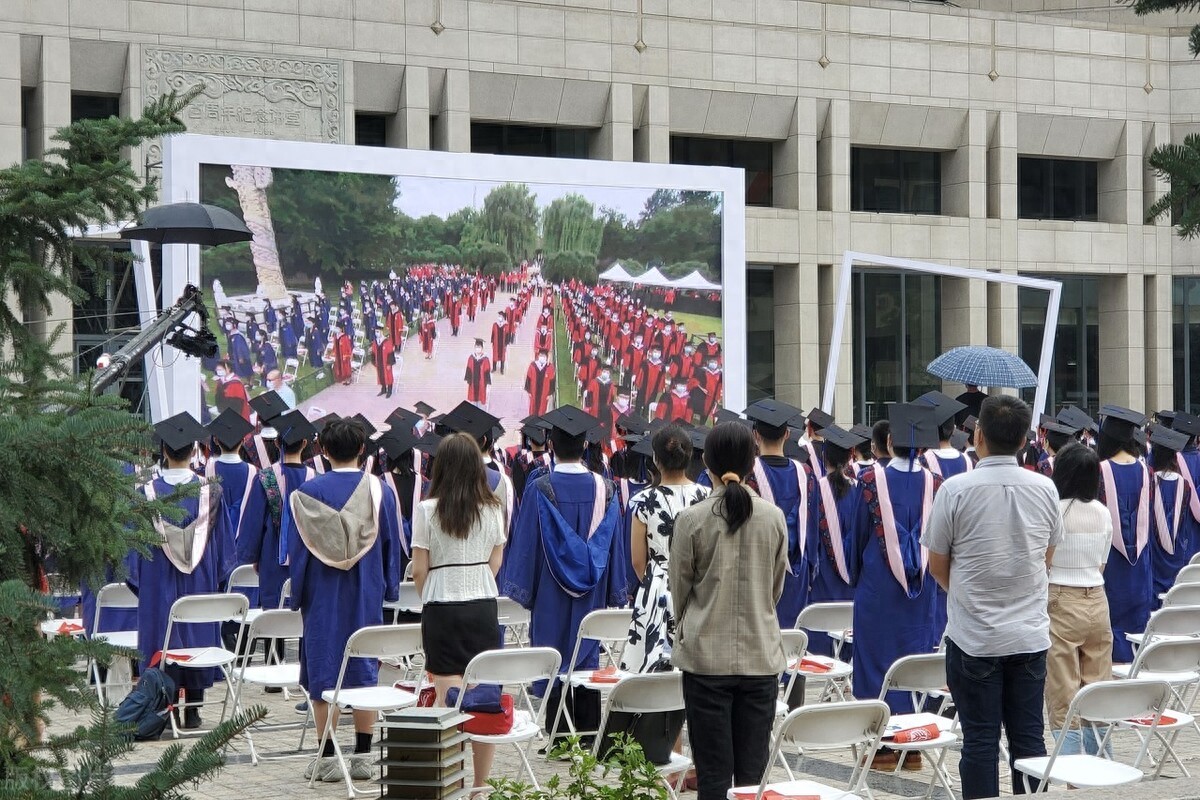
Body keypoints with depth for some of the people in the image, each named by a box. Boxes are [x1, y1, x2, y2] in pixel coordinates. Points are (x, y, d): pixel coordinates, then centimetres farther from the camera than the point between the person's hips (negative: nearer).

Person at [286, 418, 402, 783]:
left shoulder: (306, 493, -6)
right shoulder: (381, 492, -2)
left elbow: (296, 549, -2)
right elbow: (392, 547, 4)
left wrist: (297, 595, 7)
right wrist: (390, 590, 14)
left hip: (323, 597, -1)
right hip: (367, 596, 1)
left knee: (323, 669, 3)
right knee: (364, 668, 8)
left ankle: (327, 758, 4)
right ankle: (363, 755, 9)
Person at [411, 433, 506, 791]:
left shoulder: (427, 510, -8)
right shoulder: (493, 509, 2)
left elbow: (420, 569, -4)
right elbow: (495, 563, 9)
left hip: (442, 609, -3)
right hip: (484, 606, 3)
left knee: (450, 698, -2)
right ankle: (481, 785, 10)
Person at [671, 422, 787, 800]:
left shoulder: (691, 519, -8)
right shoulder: (774, 517, -2)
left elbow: (679, 589, 2)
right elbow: (777, 589, 10)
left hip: (707, 655, -2)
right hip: (761, 654, 2)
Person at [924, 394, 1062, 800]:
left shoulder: (956, 490, -12)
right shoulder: (1045, 489, -1)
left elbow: (937, 565, -1)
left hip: (974, 638, -3)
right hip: (1030, 636, 3)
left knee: (980, 740, 3)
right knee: (1029, 737, 9)